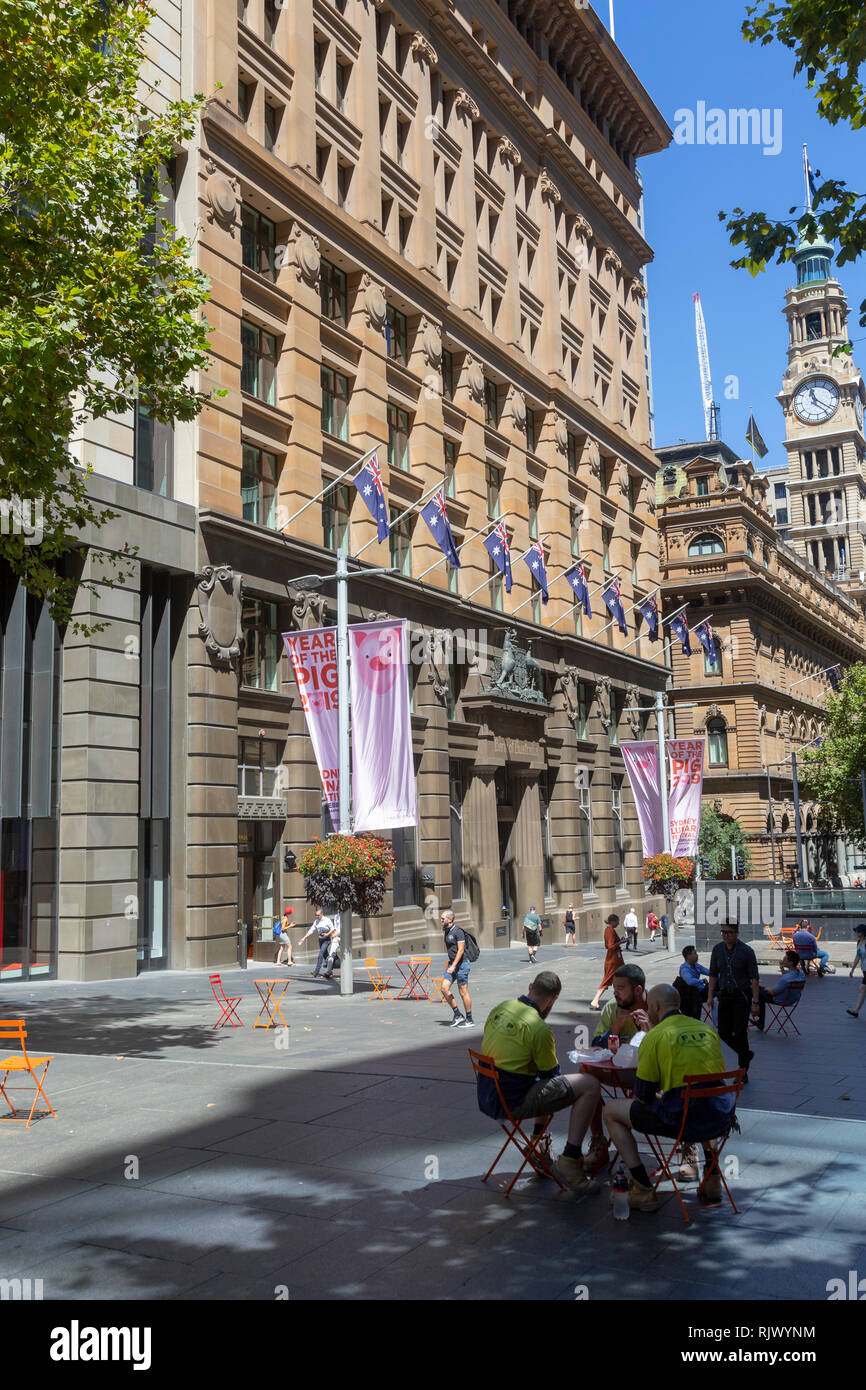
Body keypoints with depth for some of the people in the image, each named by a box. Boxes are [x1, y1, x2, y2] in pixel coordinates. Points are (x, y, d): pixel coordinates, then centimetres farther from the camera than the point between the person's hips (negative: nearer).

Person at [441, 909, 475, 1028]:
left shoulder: (458, 931, -14)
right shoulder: (447, 932, 13)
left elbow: (460, 950, -19)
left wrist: (453, 966, -23)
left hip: (461, 964, -8)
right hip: (451, 964, 8)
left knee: (463, 992, -2)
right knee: (444, 988, -3)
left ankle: (470, 1020, 8)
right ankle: (457, 1015, 6)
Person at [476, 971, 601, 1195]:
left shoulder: (499, 1009, 4)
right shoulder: (539, 1028, -19)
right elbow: (551, 1074, -7)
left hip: (486, 1098, 8)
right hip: (512, 1104, -8)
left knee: (545, 1085, 33)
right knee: (590, 1086, -7)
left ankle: (539, 1146, 33)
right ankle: (569, 1162, -9)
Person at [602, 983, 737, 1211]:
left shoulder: (655, 1036, -4)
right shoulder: (708, 1029, 12)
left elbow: (643, 1096, -1)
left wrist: (659, 1098, 22)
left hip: (683, 1121, -6)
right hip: (721, 1121, 6)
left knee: (611, 1111, 12)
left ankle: (643, 1192, 6)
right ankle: (712, 1180, 34)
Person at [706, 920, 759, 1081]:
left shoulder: (746, 951, -11)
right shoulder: (717, 949, 1)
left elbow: (754, 978, -10)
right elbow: (713, 974, 8)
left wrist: (755, 1002, -14)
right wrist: (710, 996, 2)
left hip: (741, 996, -5)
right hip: (724, 995, 5)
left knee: (740, 1032, -3)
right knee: (724, 1032, 4)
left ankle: (743, 1072, 9)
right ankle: (745, 1054, 30)